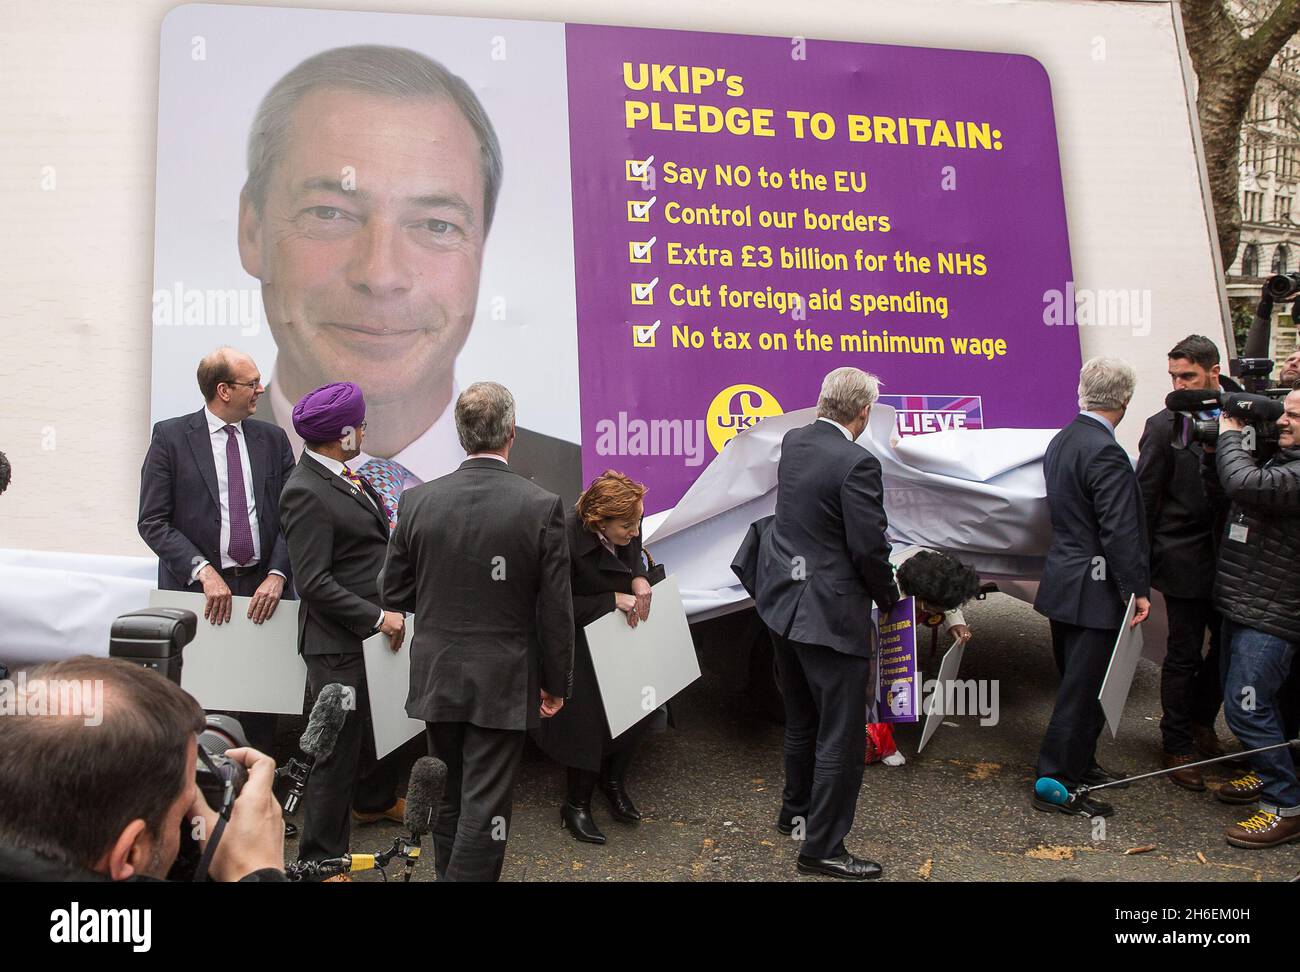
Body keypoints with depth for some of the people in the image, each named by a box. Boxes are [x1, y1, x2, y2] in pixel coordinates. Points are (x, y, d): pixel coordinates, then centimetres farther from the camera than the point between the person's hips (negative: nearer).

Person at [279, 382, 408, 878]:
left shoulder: (344, 477, 6)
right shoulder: (306, 492, -21)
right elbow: (314, 582, -23)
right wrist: (378, 617, -20)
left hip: (373, 632, 9)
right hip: (340, 642, -9)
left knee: (380, 724, 27)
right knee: (339, 748, 0)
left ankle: (376, 798, 51)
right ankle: (321, 859, 14)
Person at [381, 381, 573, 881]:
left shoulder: (418, 501, -6)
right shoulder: (542, 506, -14)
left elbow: (393, 594, 1)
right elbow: (556, 611, -11)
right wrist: (556, 684, 1)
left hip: (438, 678, 4)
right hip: (502, 684, -3)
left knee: (450, 799, 20)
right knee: (485, 808, 4)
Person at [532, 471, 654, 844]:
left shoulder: (629, 525, -15)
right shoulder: (566, 537, -33)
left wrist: (639, 578, -14)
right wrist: (613, 599, -29)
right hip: (578, 638, -6)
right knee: (587, 715, -8)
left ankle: (613, 782, 28)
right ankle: (576, 806, 12)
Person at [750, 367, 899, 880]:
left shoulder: (793, 443, 3)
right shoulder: (857, 464, -21)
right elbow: (869, 547, -19)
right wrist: (888, 596, -1)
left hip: (783, 602, 9)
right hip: (831, 614, -9)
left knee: (802, 721, 25)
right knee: (841, 738, 3)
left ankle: (796, 810, 42)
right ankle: (822, 847, 11)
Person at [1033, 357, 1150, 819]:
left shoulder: (1061, 440, 7)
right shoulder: (1106, 453, -22)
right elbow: (1119, 531, -22)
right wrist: (1137, 590, -15)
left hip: (1063, 579, 10)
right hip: (1094, 590, -10)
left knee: (1078, 684, 21)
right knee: (1084, 690, -1)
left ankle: (1080, 764, 34)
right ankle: (1056, 784, 6)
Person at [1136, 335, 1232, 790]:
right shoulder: (1164, 425, -8)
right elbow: (1145, 497, -7)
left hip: (1229, 560, 5)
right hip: (1186, 560, -4)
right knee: (1184, 654, 4)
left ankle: (1201, 722, 38)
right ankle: (1177, 744, 20)